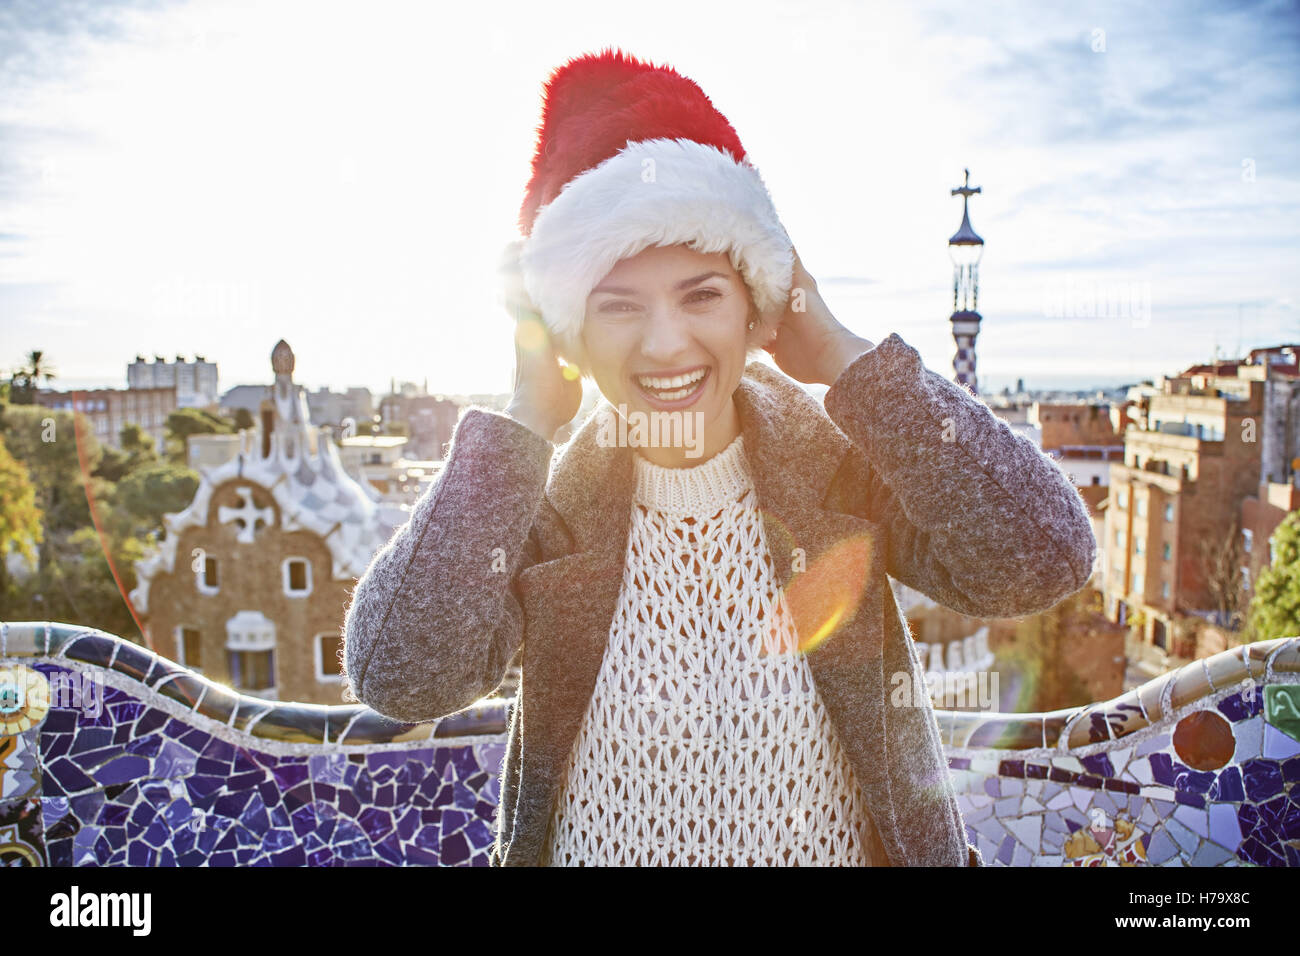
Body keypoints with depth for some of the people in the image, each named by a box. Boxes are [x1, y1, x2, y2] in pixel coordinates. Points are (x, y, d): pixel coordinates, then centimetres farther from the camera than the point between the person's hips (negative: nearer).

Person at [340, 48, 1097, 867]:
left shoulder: (843, 468, -16)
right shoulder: (539, 511, -17)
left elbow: (1044, 560, -29)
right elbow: (398, 676, -29)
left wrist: (843, 357, -25)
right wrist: (525, 421, -27)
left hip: (847, 849, 1)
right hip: (588, 850, 0)